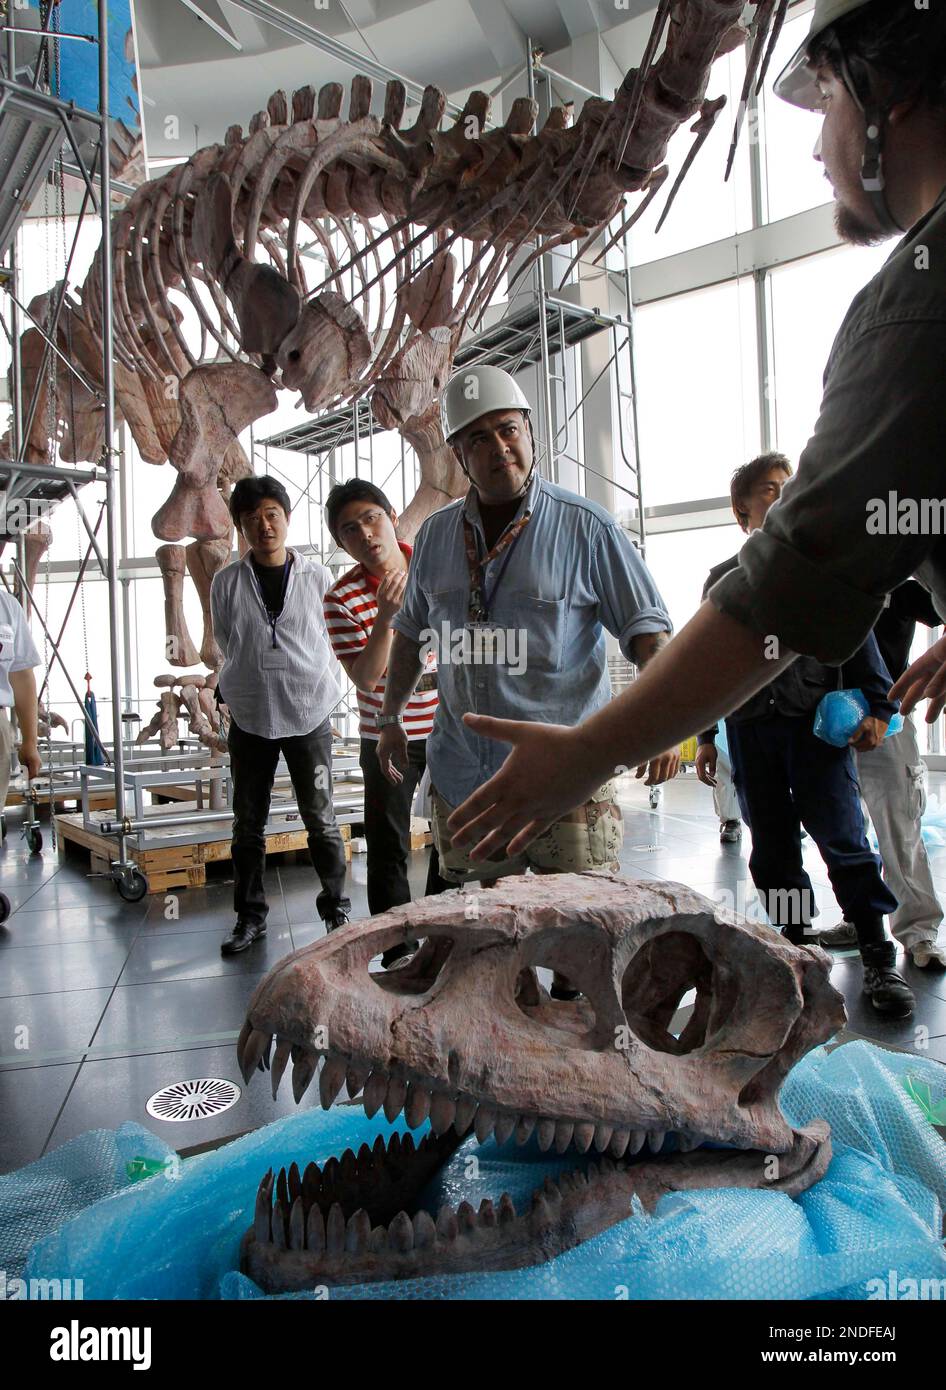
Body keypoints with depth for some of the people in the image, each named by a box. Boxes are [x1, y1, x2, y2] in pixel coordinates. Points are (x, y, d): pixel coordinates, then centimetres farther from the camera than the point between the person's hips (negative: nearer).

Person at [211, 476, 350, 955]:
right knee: (248, 824, 11)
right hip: (249, 717, 2)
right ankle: (250, 916, 24)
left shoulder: (317, 577, -2)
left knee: (320, 820, 4)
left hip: (309, 716, -1)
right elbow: (227, 645, 10)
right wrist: (255, 685, 9)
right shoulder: (226, 582, 0)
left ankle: (336, 910, 19)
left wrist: (318, 691, 7)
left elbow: (331, 641, 7)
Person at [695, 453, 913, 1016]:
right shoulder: (723, 581, 15)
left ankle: (879, 958, 3)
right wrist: (705, 735, 12)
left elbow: (858, 637, 8)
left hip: (818, 723, -2)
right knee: (773, 850, 6)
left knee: (843, 838, -8)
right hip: (749, 731, 2)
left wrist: (877, 707, -3)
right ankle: (800, 948, 19)